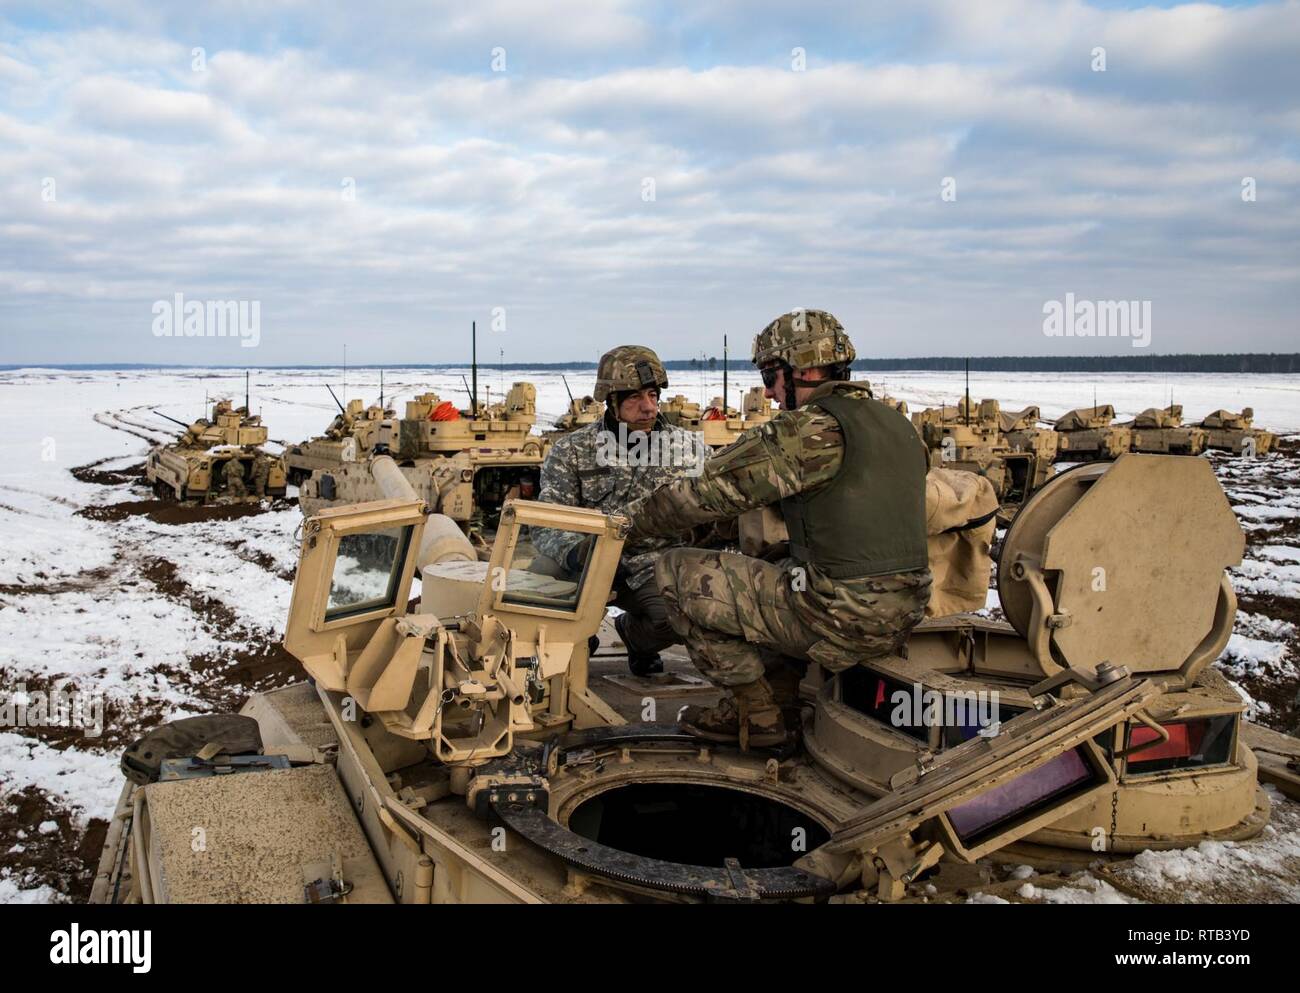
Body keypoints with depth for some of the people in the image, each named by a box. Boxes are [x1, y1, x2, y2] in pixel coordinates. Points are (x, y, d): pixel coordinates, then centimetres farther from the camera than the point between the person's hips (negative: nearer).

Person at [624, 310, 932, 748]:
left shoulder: (810, 430, -15)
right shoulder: (899, 425, 12)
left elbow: (709, 492, -12)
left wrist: (631, 522, 2)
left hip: (844, 621, -9)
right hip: (904, 613, 9)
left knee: (680, 572, -2)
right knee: (781, 575, 34)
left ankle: (759, 715, 7)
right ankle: (778, 702, 24)